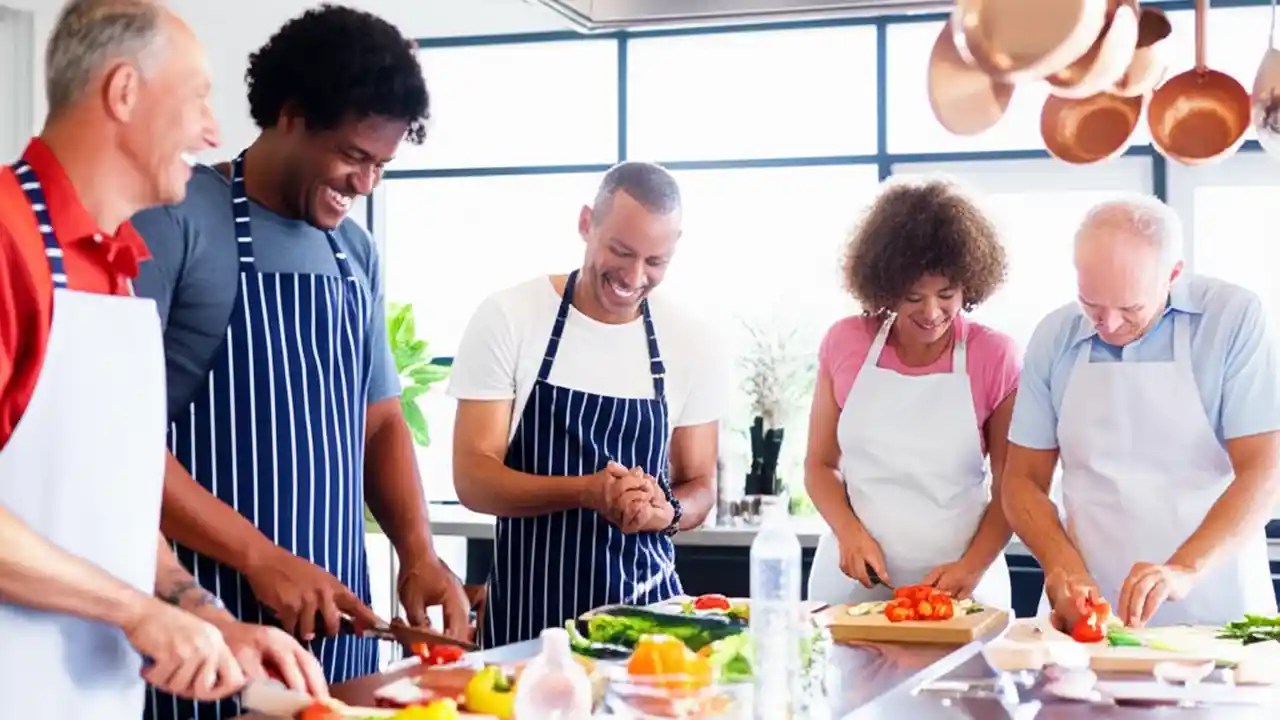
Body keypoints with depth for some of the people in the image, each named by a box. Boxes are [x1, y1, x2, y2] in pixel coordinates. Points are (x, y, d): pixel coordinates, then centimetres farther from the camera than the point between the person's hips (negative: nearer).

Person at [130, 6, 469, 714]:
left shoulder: (355, 251, 10)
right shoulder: (175, 219, -10)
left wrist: (418, 551, 0)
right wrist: (259, 555, -17)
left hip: (335, 617, 6)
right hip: (209, 624, -6)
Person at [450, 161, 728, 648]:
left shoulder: (692, 343, 0)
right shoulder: (508, 319, -8)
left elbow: (699, 485, 6)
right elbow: (473, 479, -10)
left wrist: (666, 512, -17)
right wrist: (587, 491, -25)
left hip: (649, 602, 2)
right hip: (528, 611, -2)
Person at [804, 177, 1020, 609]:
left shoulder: (995, 357, -5)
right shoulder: (845, 344, 0)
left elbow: (1011, 487, 0)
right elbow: (820, 465, 8)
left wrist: (973, 567, -14)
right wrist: (850, 532, -9)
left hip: (960, 589, -1)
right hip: (854, 581, 2)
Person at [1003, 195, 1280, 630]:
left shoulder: (1234, 317, -5)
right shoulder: (1055, 337, 3)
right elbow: (1023, 480, 8)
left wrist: (1185, 570, -23)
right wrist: (1063, 566, -10)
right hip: (1087, 607, 2)